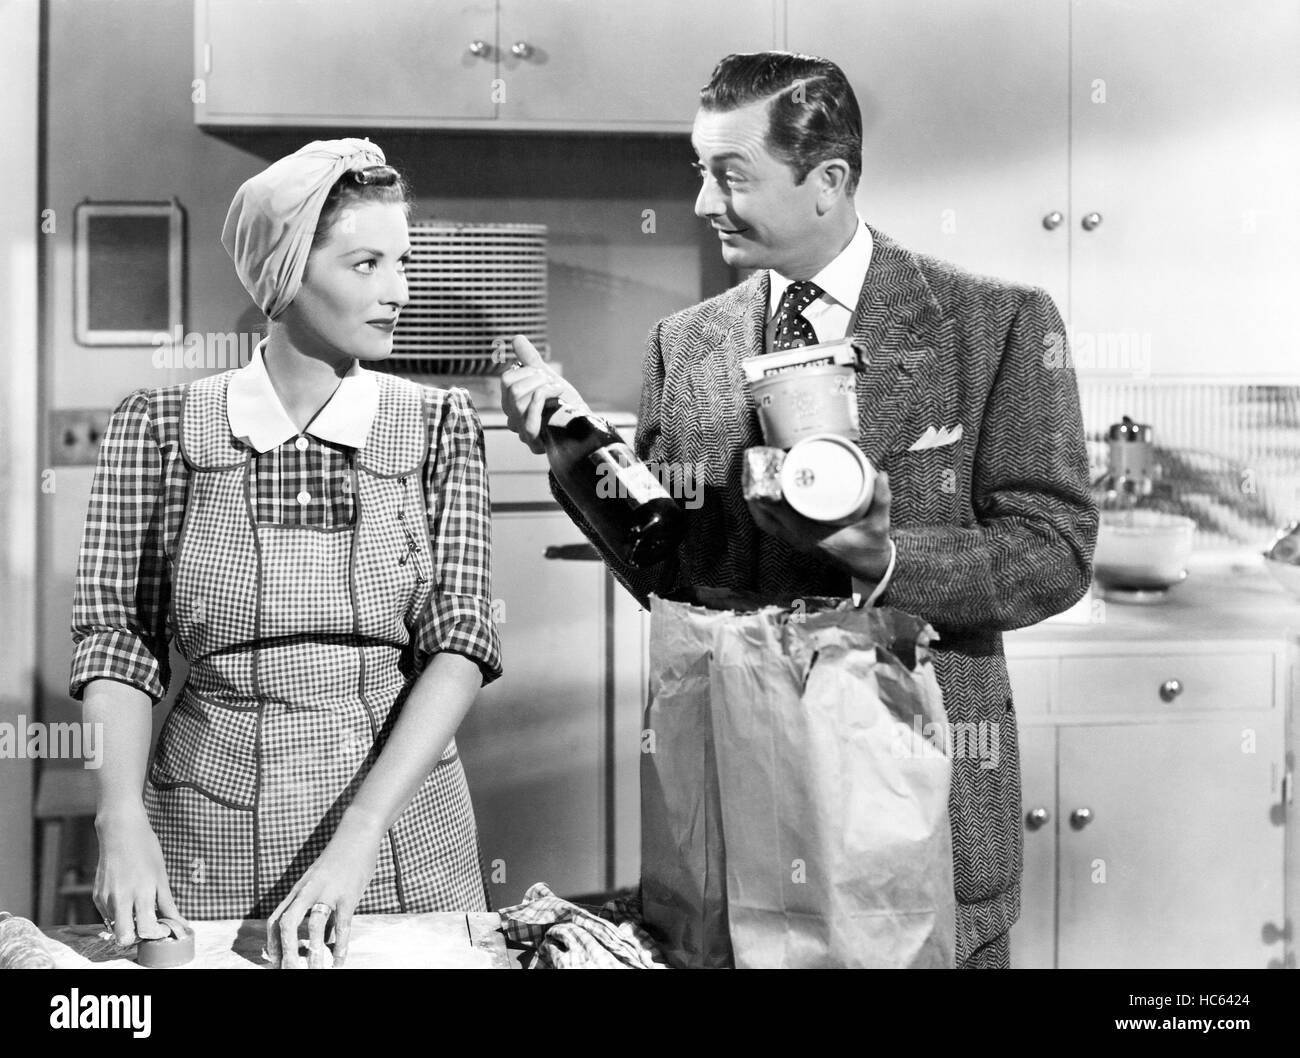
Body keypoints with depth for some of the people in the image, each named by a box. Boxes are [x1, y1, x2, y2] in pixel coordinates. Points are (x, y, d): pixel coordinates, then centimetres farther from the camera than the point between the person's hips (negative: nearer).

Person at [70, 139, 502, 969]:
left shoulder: (437, 427, -1)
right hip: (208, 840, 0)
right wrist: (124, 823, -18)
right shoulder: (162, 427, -1)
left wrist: (356, 841, -20)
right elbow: (118, 636, -2)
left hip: (401, 828, 1)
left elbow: (461, 646, -8)